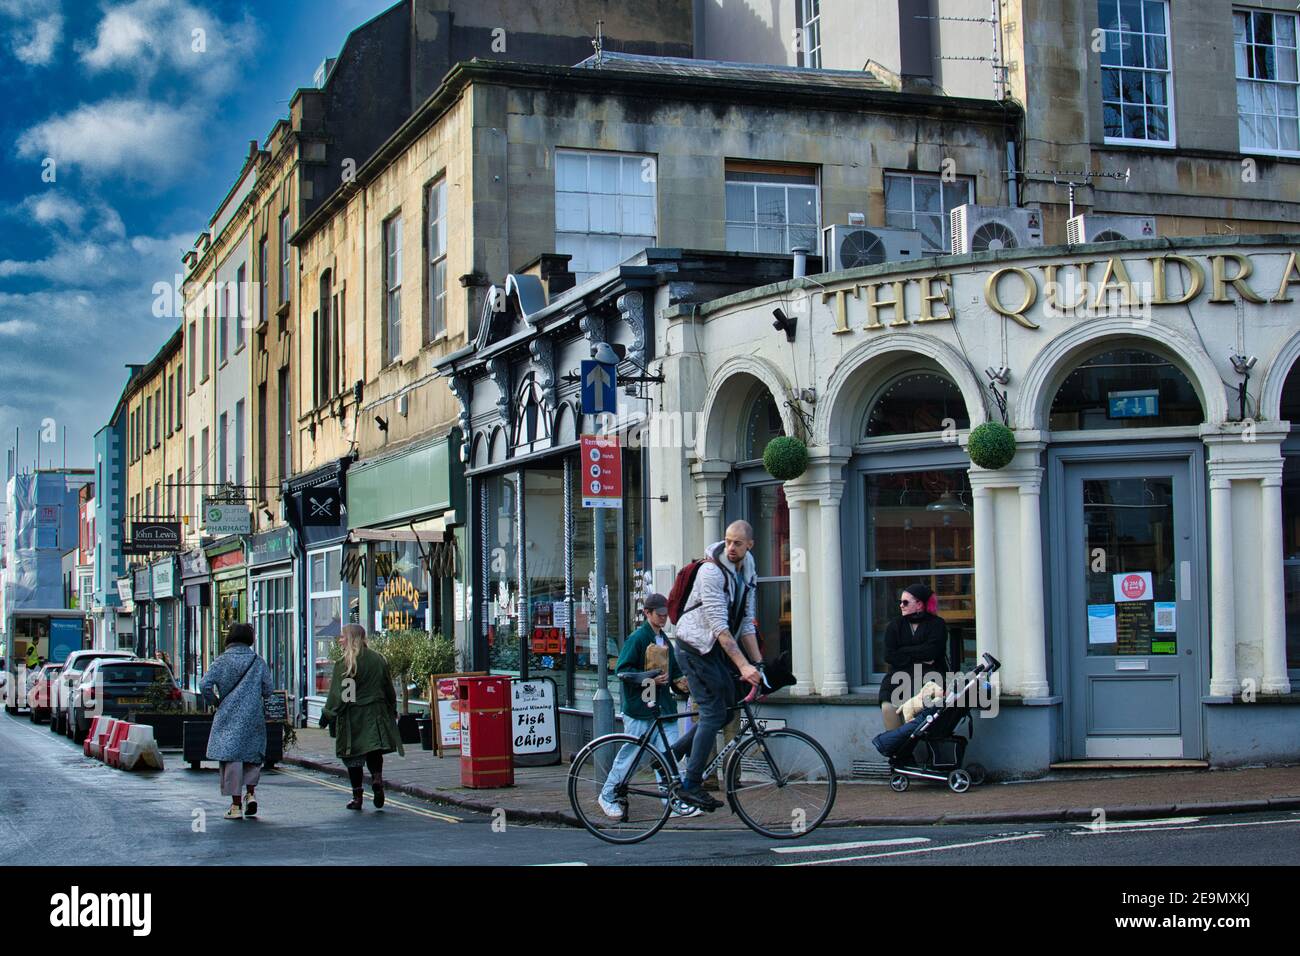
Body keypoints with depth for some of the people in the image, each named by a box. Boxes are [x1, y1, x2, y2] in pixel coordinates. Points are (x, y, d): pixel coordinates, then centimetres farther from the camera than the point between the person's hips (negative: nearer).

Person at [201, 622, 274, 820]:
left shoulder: (222, 661, -2)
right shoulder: (258, 662, 3)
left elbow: (206, 684, -10)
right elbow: (268, 689, 0)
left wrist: (214, 702, 5)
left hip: (229, 717, -2)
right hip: (254, 717, 2)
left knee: (231, 758, 0)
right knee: (253, 754, 19)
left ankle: (236, 805, -2)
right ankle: (251, 793, 5)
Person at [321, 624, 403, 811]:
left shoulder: (344, 664, -11)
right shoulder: (378, 660, 5)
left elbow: (337, 695, -13)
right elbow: (389, 689, 12)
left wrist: (327, 715, -5)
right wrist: (392, 711, 22)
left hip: (353, 716, -4)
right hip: (376, 715, 4)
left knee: (353, 757, 5)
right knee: (374, 750, 13)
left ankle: (357, 796, 6)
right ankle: (377, 778, -13)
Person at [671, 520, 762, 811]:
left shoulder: (747, 575, 6)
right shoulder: (711, 571, -20)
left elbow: (746, 624, 9)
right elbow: (719, 626, -26)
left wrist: (759, 664, 1)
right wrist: (743, 666, -31)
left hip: (717, 649, 9)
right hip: (695, 647, -9)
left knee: (729, 705, 9)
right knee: (714, 712, -11)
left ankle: (673, 755, 17)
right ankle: (690, 785, -6)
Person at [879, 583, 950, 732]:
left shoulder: (936, 624, 8)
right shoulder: (895, 626, 17)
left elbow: (931, 651, -9)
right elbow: (890, 657, 4)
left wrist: (903, 651, 0)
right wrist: (918, 658, -5)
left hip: (929, 675, -2)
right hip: (900, 674, 3)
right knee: (888, 707, -27)